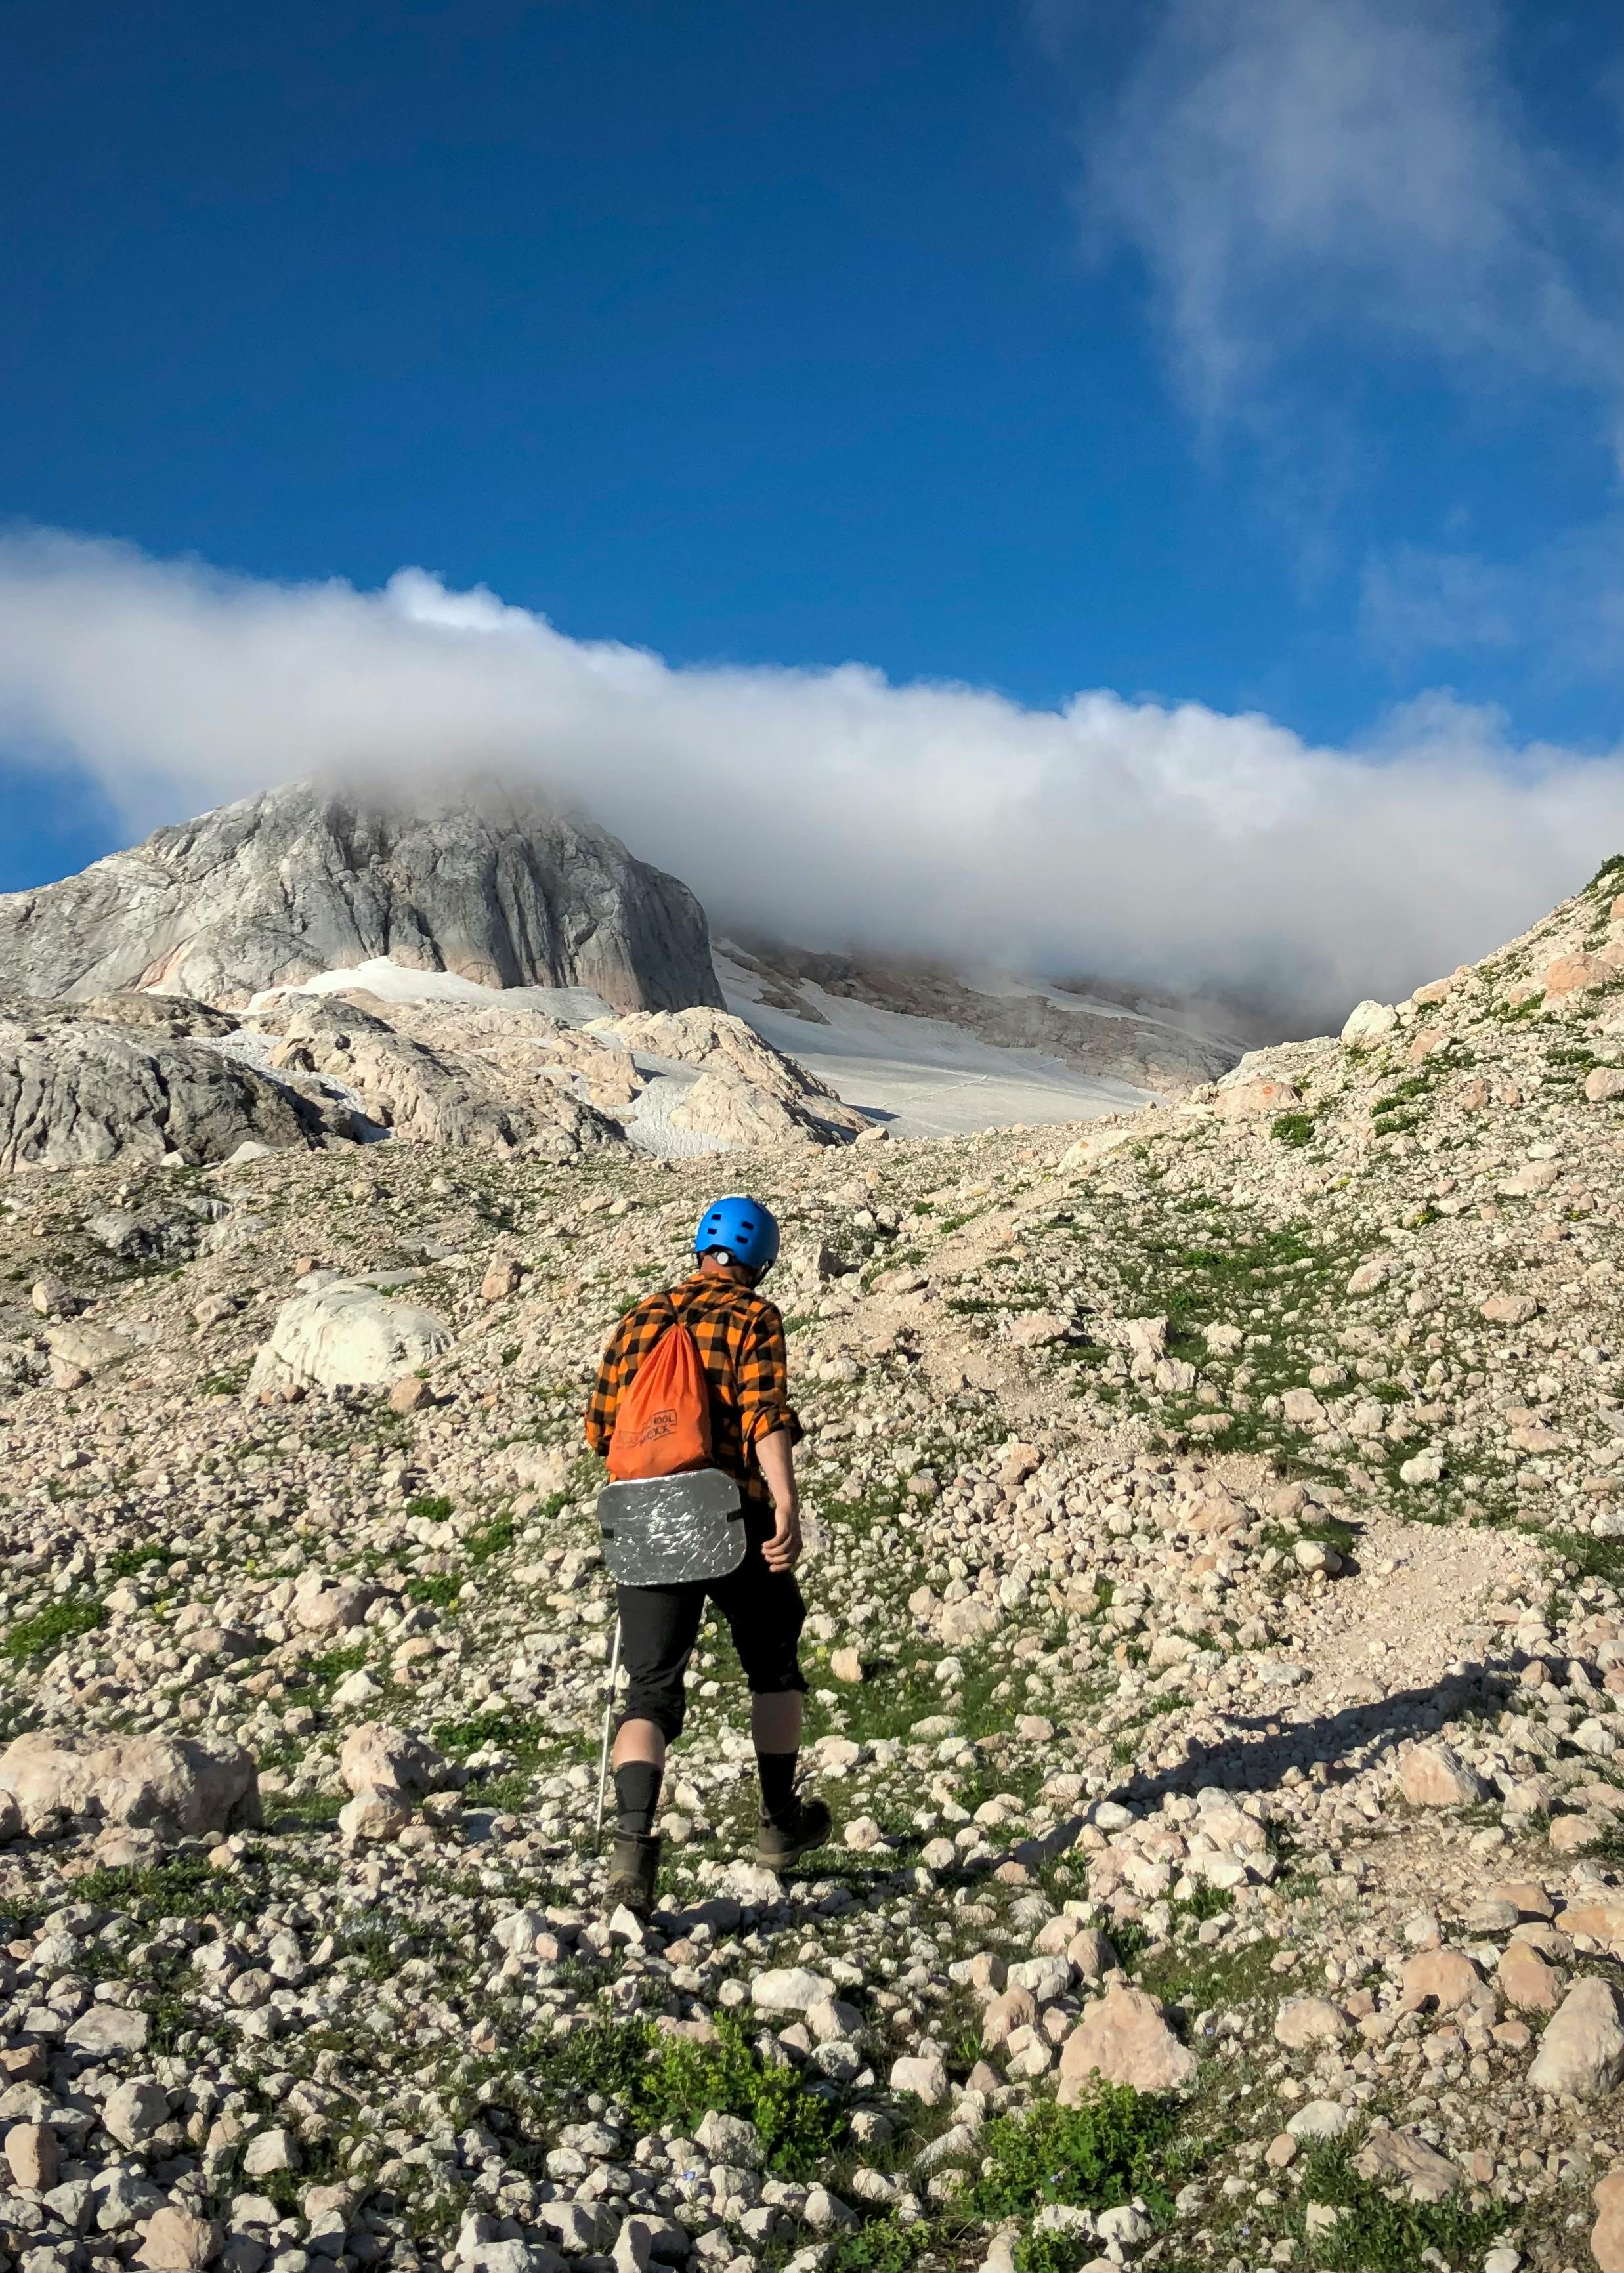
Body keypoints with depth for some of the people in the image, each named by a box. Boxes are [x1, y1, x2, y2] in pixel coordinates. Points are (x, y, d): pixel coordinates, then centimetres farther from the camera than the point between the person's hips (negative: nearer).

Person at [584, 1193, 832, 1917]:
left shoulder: (639, 1318, 15)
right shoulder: (753, 1316, 0)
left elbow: (600, 1430, 16)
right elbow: (767, 1415, -16)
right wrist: (786, 1506, -26)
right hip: (732, 1515, -3)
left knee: (651, 1689, 4)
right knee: (773, 1665, 20)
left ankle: (633, 1842, -17)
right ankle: (780, 1823, 28)